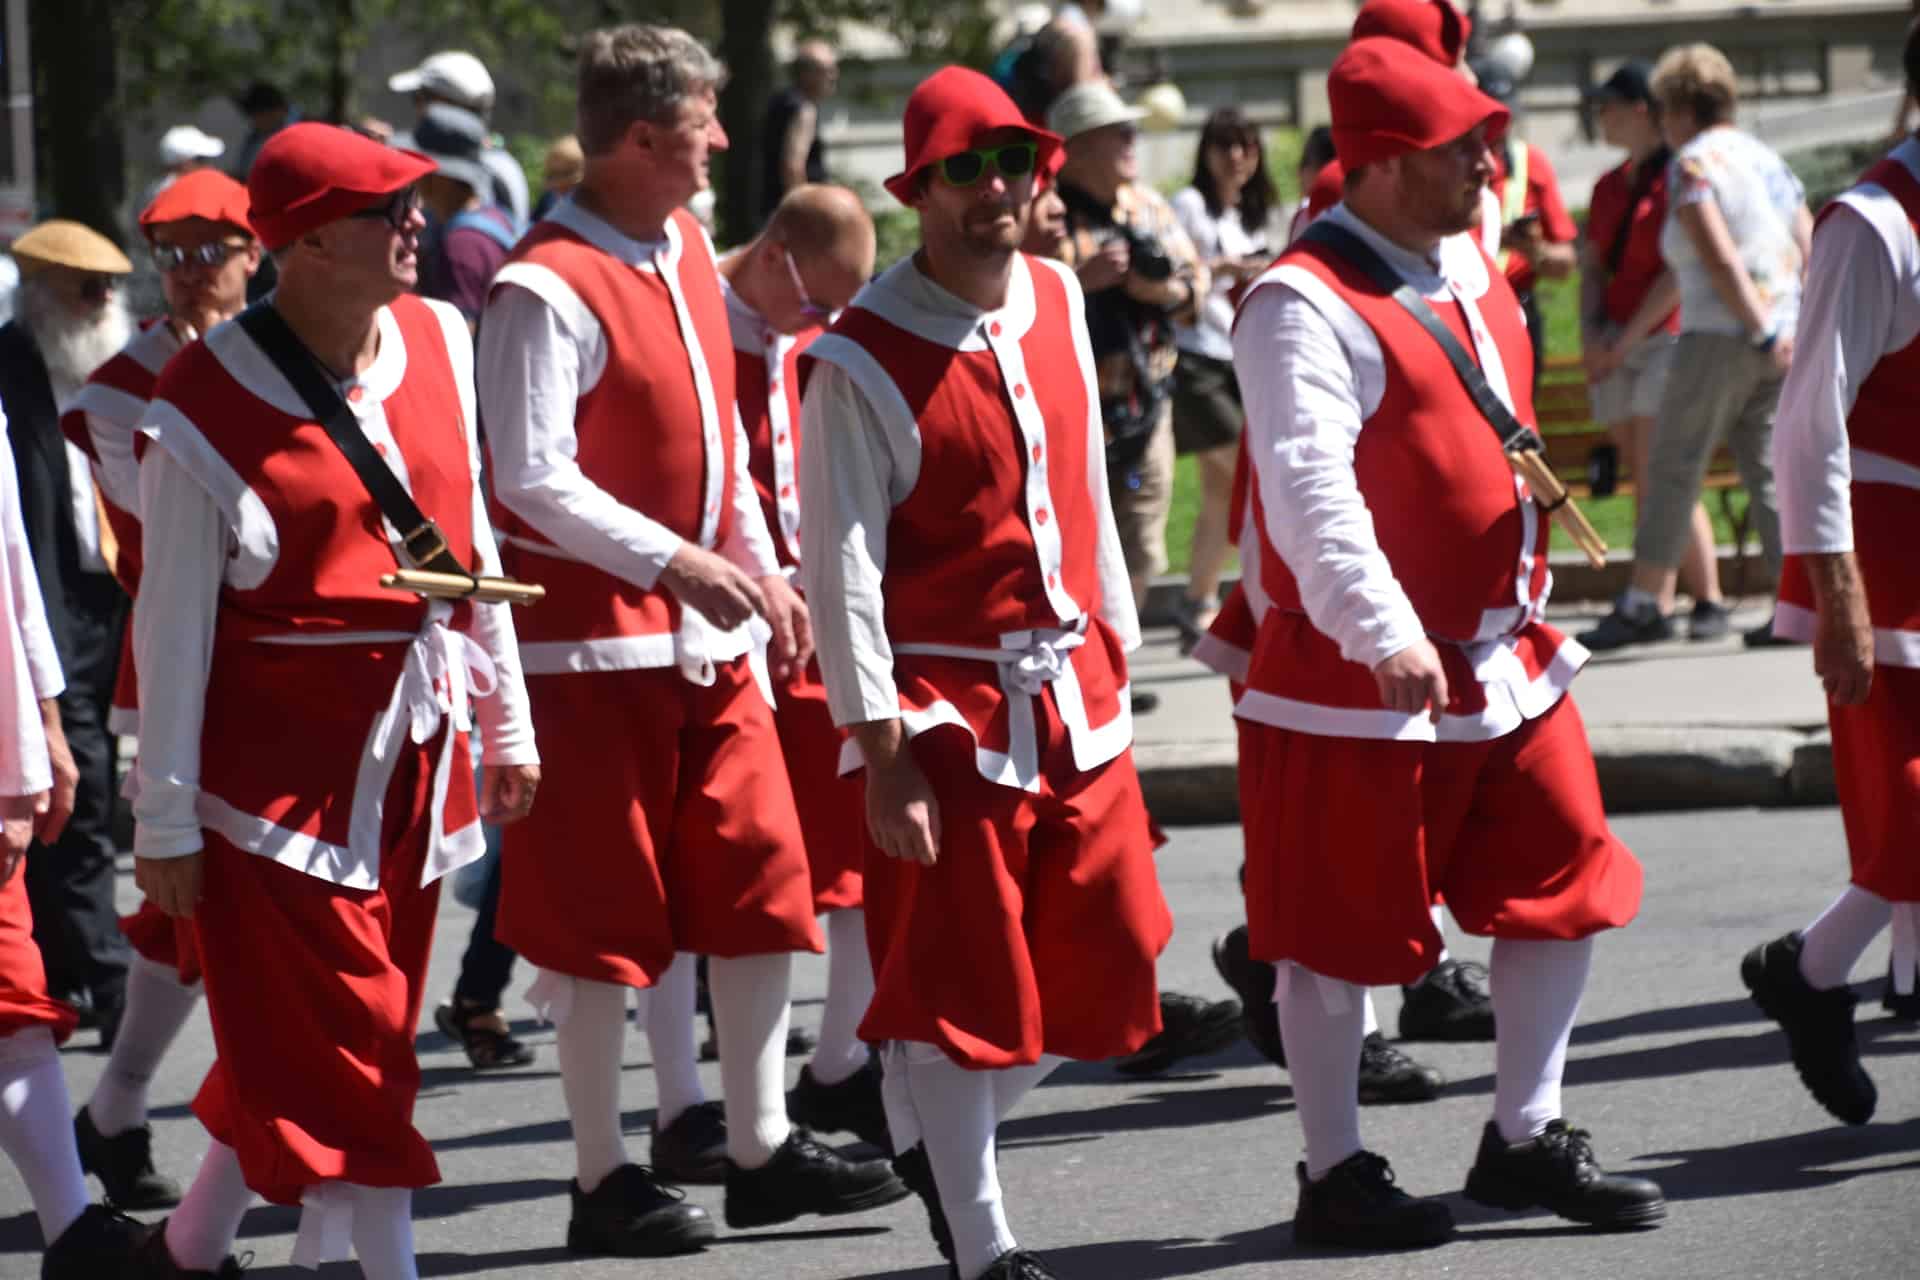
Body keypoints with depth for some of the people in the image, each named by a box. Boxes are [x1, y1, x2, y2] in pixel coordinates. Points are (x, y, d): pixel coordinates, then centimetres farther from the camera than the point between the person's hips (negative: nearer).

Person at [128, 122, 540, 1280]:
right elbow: (174, 623, -10)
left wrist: (504, 718, 16)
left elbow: (471, 538, 14)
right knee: (349, 1048, -4)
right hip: (279, 765, -6)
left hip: (410, 752, 6)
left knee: (297, 1048, 11)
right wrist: (166, 822, -8)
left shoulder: (437, 343, 4)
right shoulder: (209, 404, -13)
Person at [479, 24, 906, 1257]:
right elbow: (533, 480, -21)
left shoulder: (686, 247, 9)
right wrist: (673, 563, -25)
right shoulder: (549, 291, -18)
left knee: (765, 880, 9)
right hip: (598, 642, -8)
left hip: (711, 636, 8)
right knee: (604, 915, 0)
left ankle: (762, 1146, 18)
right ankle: (605, 1179, 8)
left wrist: (760, 565, 15)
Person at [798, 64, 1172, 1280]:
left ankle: (940, 1135, 33)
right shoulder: (859, 361, -14)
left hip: (1074, 699, 7)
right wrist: (883, 754, -16)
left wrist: (1112, 655, 17)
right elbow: (842, 568, -14)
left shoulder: (1056, 300, 5)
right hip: (949, 710, -7)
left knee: (1105, 970, 10)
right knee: (961, 988, 0)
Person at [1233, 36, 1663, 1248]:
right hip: (1358, 684, -9)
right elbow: (1309, 490, -29)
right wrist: (1385, 636, -38)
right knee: (1344, 928, 2)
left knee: (1565, 891, 10)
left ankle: (1528, 1138, 22)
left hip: (1506, 659, 9)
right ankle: (1336, 1173, 13)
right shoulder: (1306, 306, -18)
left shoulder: (1473, 265, 11)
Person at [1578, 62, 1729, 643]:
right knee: (1645, 484, 5)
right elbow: (1592, 267, 14)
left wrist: (1627, 337, -13)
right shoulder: (1609, 186, 18)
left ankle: (1709, 601, -11)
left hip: (1667, 335, -7)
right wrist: (1591, 332, -3)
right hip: (1615, 347, 7)